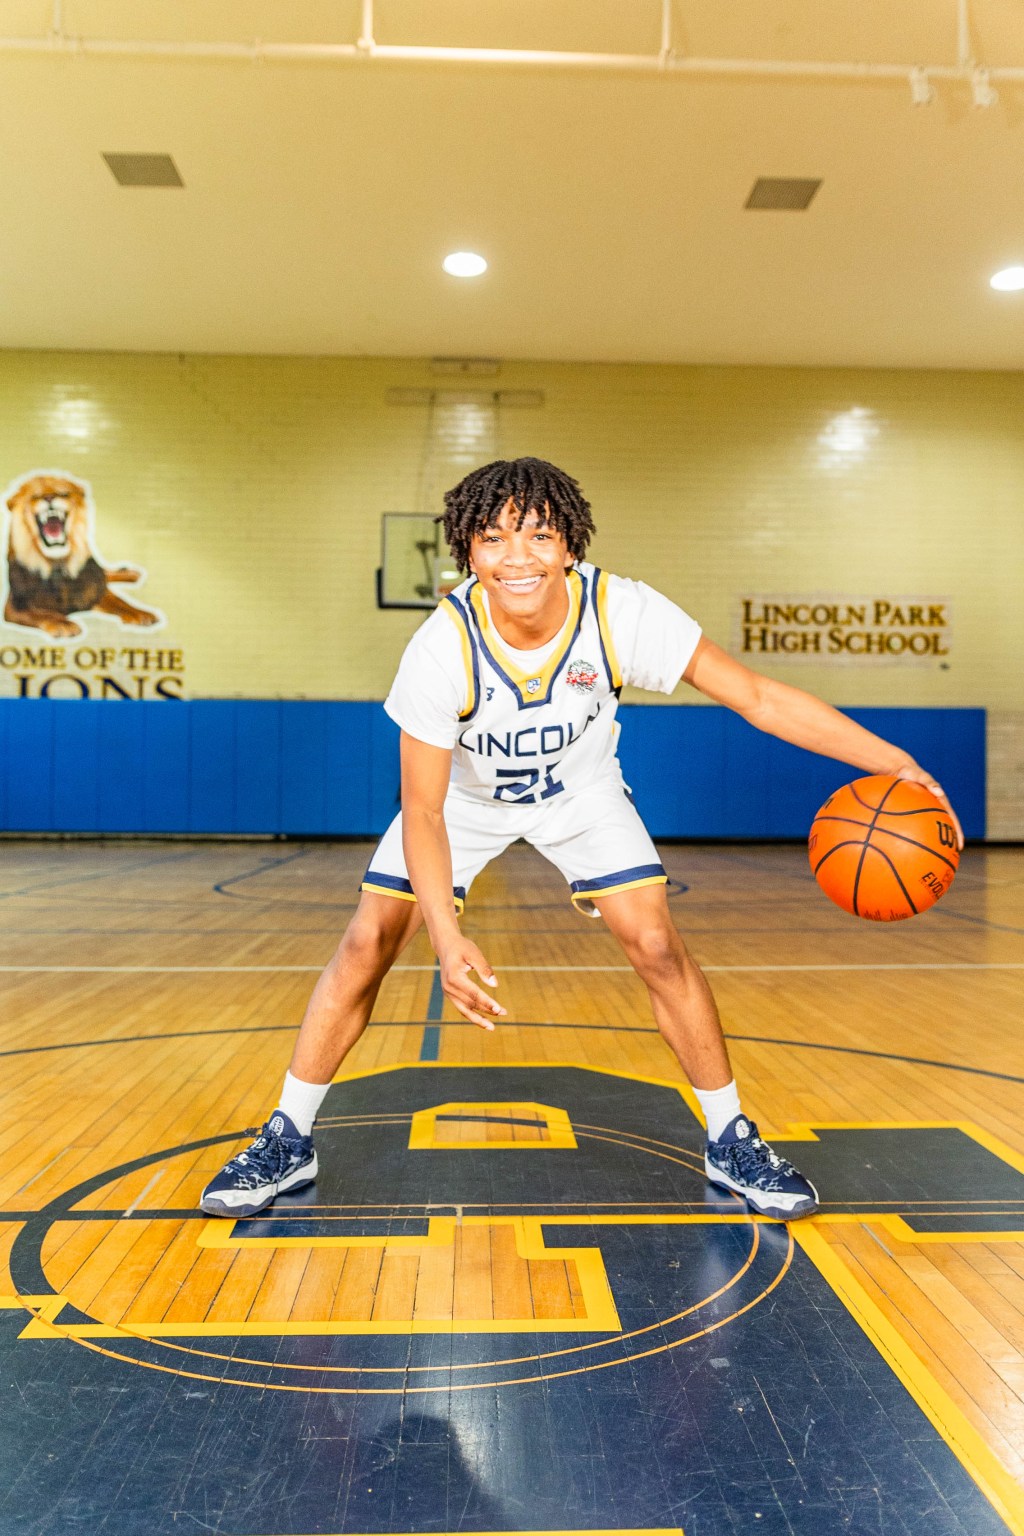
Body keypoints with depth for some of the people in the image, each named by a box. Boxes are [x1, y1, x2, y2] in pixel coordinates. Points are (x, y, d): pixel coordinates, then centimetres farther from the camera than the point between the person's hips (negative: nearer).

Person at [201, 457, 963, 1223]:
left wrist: (900, 766, -31)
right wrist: (447, 937, -40)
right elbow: (423, 810, -27)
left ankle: (731, 1142, 12)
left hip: (580, 792, 1)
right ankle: (289, 1140, 12)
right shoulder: (442, 647, -33)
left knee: (659, 948, -9)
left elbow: (761, 699, -25)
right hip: (462, 794, 0)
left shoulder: (620, 612, -31)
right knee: (366, 946, -8)